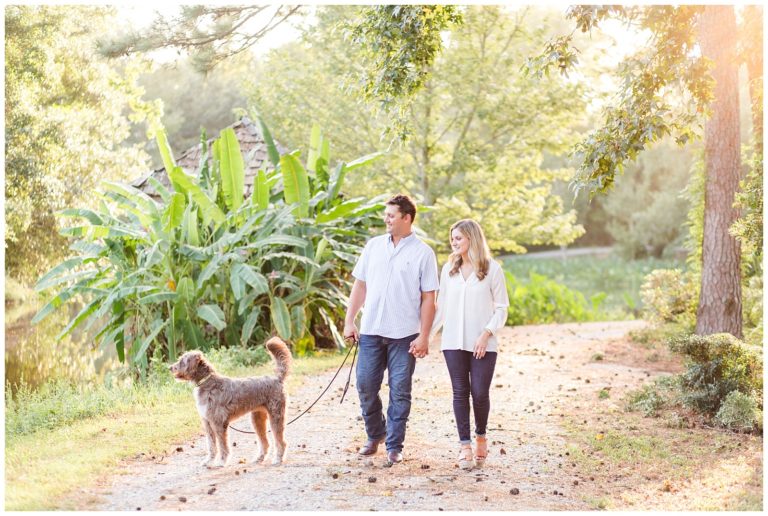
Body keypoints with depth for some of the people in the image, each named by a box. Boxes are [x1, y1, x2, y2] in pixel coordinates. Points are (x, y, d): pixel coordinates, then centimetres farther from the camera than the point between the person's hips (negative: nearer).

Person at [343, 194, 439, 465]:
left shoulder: (423, 253, -3)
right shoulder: (373, 245, 8)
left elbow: (428, 298, -4)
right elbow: (360, 285, 12)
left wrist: (424, 336, -9)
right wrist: (349, 321, 5)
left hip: (404, 334, -3)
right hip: (371, 331, 3)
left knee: (400, 391, 2)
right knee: (366, 386, 5)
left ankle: (394, 446, 13)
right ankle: (375, 435, 27)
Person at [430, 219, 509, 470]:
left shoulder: (492, 269, -2)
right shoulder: (448, 269, 9)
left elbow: (501, 308, -1)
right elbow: (441, 306, 14)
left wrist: (486, 334, -12)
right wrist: (426, 335, 10)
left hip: (483, 345, -3)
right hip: (454, 343, 3)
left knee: (480, 392, -3)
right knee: (460, 392, 2)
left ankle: (481, 437, 21)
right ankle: (465, 446, 7)